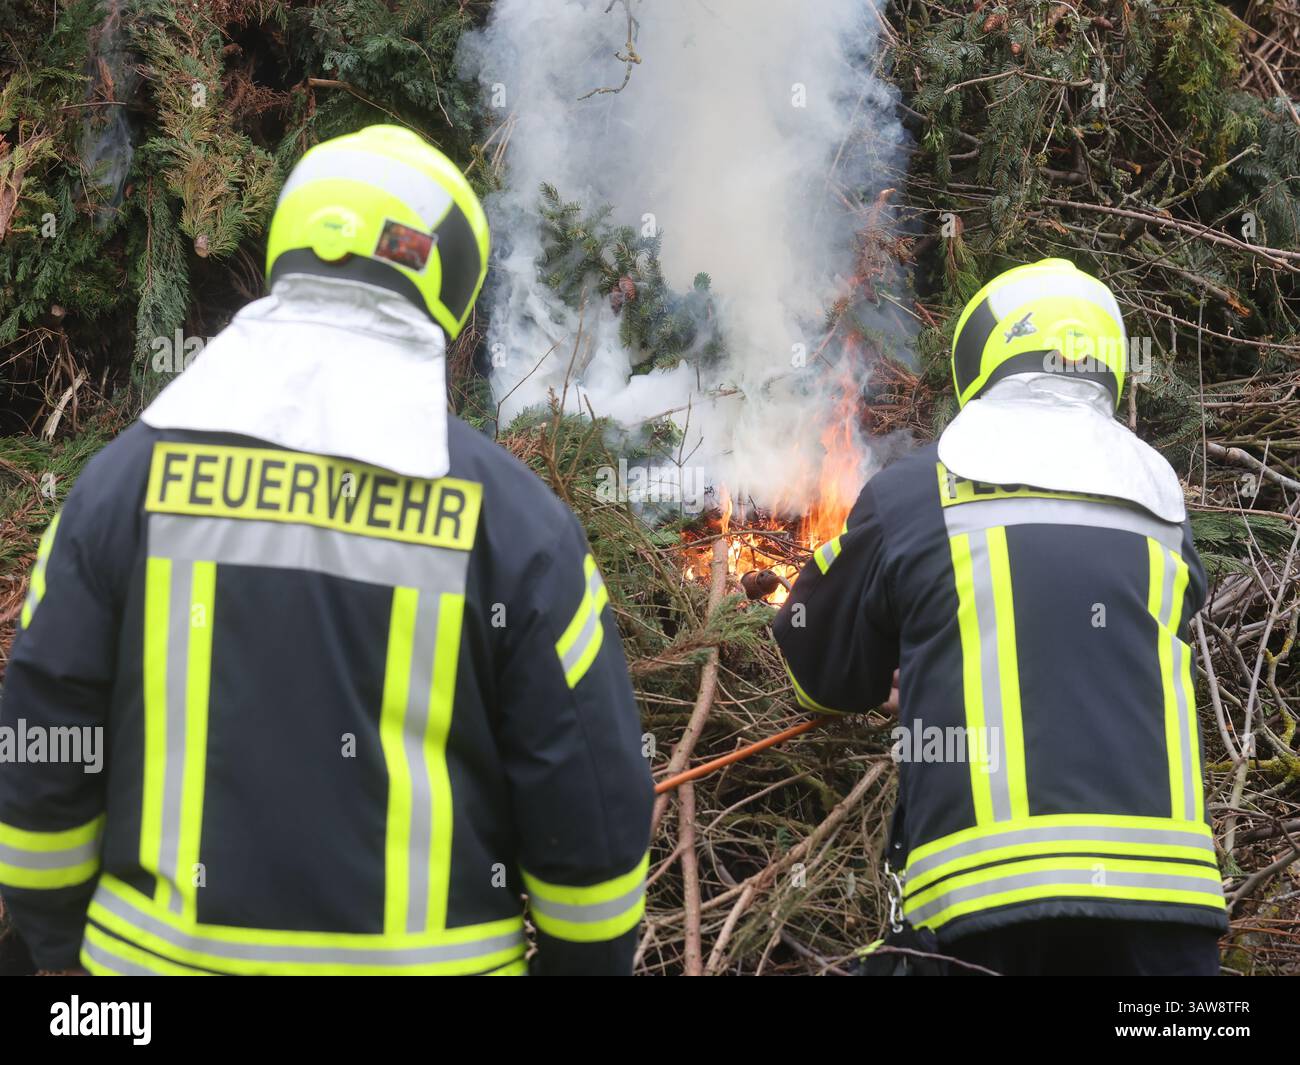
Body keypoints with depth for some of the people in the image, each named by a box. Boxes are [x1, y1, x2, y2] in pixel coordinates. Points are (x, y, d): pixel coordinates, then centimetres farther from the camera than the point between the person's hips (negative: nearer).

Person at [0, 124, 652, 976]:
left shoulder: (129, 477, -5)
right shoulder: (514, 518, -10)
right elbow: (591, 805, -7)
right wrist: (587, 954, 8)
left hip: (159, 947, 2)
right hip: (425, 956, -1)